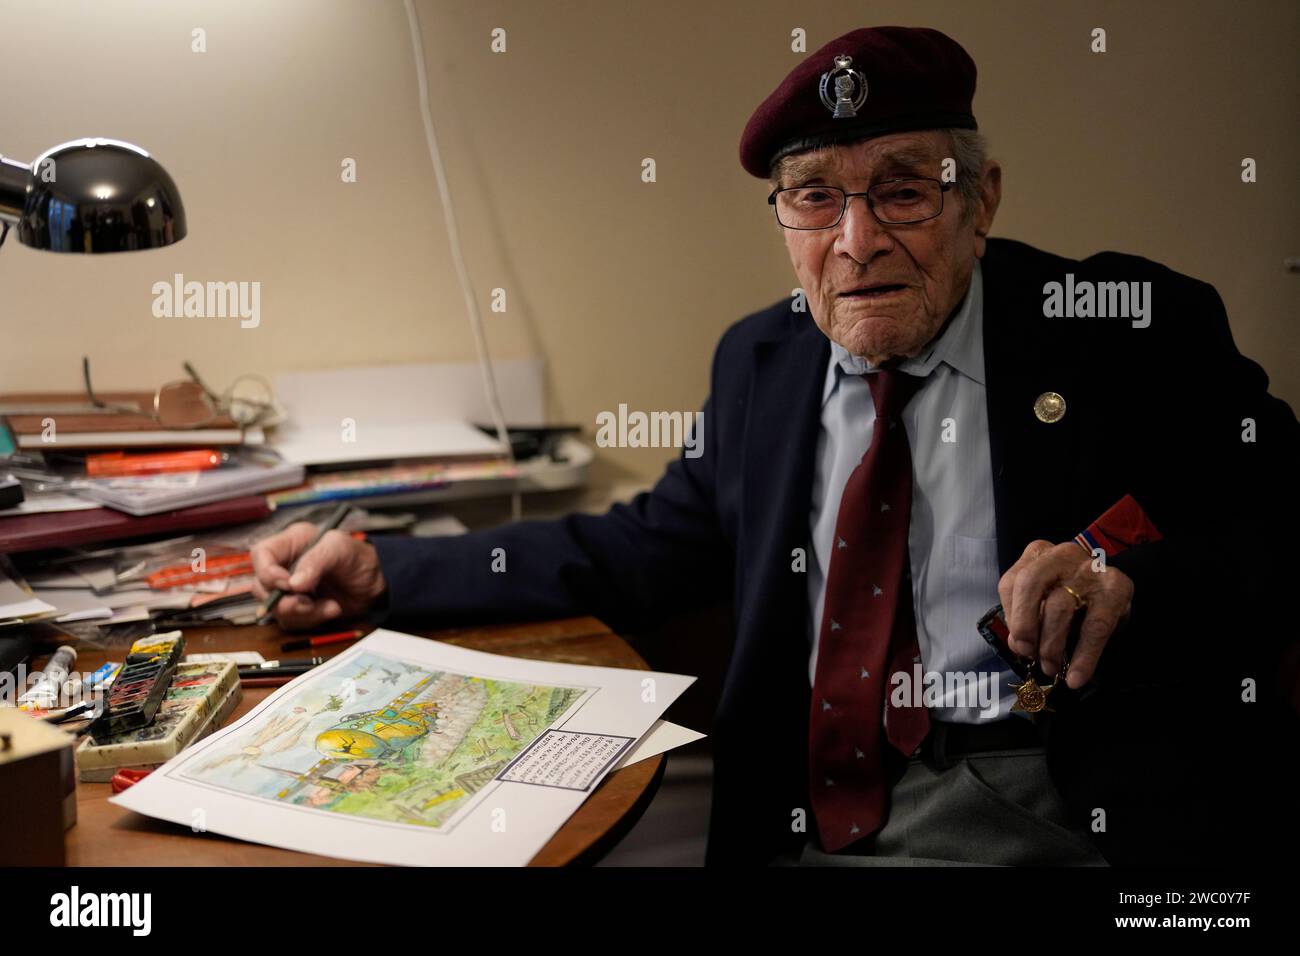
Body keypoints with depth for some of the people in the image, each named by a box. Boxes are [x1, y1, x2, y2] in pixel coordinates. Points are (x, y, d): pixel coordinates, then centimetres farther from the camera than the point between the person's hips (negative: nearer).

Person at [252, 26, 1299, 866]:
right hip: (821, 814, 3)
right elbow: (641, 553, 16)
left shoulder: (1135, 331, 0)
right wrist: (379, 572, 9)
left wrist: (1131, 571, -23)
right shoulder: (762, 361, 12)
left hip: (1079, 811, -2)